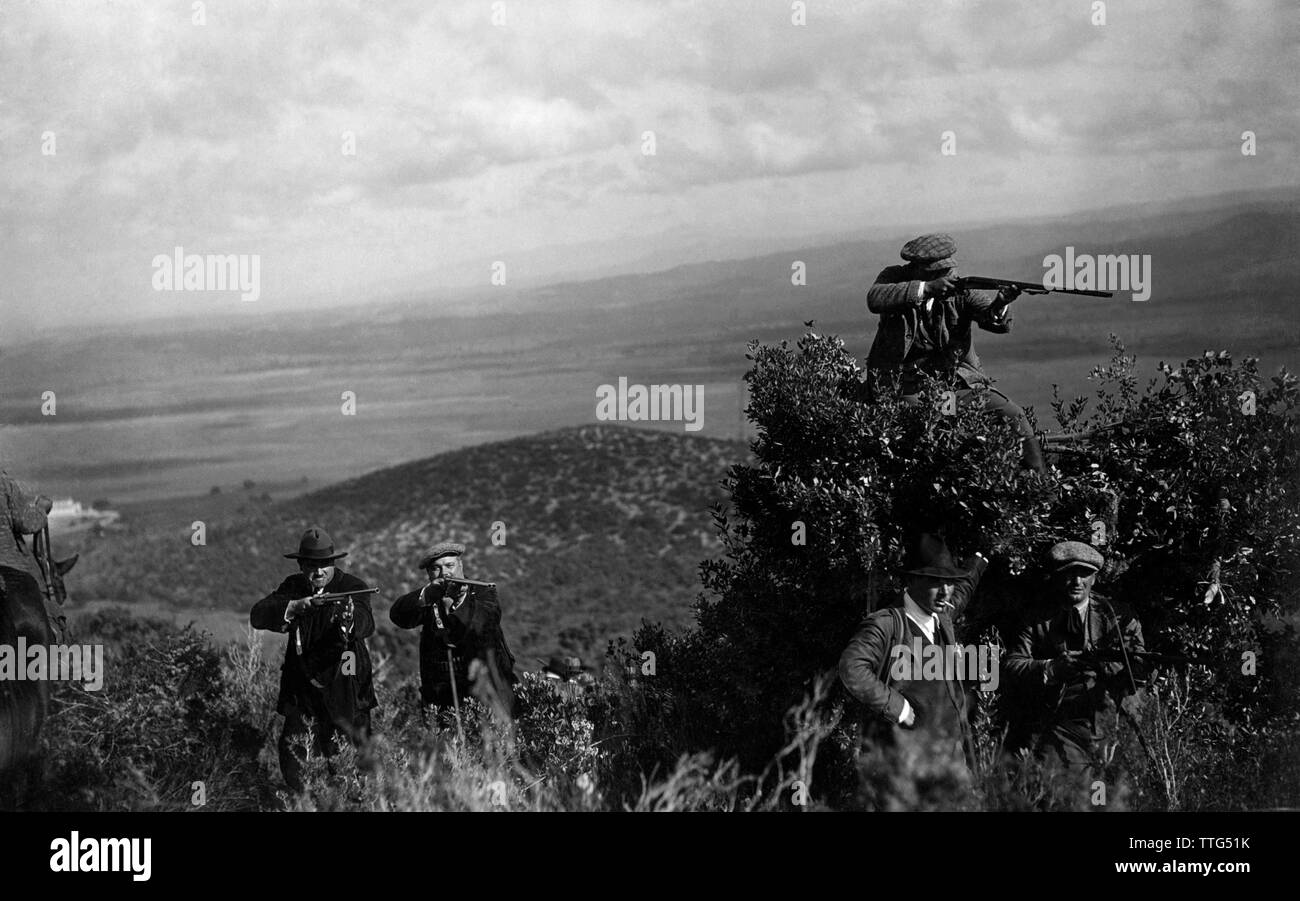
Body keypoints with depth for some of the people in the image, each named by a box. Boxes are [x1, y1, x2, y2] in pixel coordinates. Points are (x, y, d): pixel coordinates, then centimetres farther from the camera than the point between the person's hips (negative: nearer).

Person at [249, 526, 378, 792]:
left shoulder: (352, 587, -6)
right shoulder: (293, 586, 5)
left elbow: (366, 626, -25)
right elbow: (258, 616, -9)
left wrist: (348, 618, -49)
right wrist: (295, 606, -26)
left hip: (346, 690, -2)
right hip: (303, 689, 2)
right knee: (294, 754, -8)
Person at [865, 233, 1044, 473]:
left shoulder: (960, 288, -1)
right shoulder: (894, 278, -2)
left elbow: (999, 324, -12)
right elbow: (874, 299, -26)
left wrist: (1000, 303, -36)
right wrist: (926, 289, -35)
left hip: (956, 379, 2)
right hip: (906, 383, -2)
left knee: (1013, 418, -11)